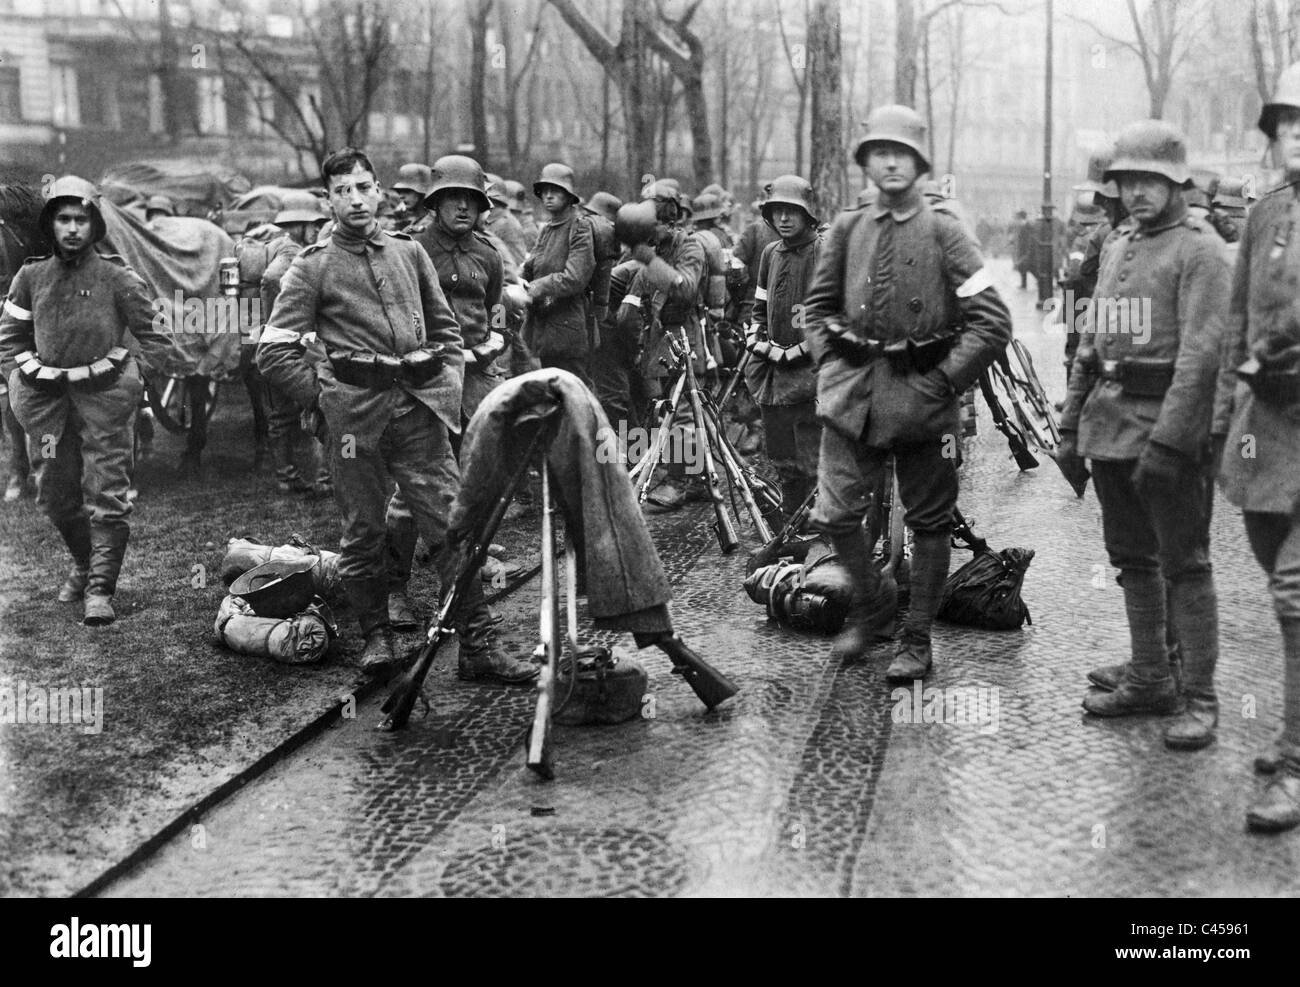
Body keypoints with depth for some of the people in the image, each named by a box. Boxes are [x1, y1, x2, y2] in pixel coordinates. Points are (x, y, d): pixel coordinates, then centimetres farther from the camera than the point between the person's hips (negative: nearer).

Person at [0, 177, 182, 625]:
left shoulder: (118, 279, -5)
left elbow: (150, 335, 1)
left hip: (104, 392, -4)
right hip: (47, 397, 4)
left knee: (107, 494, -6)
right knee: (55, 494, 12)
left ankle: (100, 590, -3)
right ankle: (83, 564, 35)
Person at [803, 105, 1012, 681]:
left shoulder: (944, 234, -4)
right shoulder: (846, 229, 6)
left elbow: (993, 322, -7)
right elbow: (817, 305, 18)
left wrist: (946, 380, -11)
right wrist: (830, 364, 5)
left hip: (924, 398, -2)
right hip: (851, 395, 3)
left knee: (929, 524, 7)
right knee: (834, 515, 0)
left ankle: (917, 640, 21)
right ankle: (870, 611, 24)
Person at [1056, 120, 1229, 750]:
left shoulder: (1199, 250, -8)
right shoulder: (1116, 249, 16)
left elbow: (1201, 353, -17)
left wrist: (1167, 444, -23)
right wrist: (1070, 429, 14)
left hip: (1169, 422, -7)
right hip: (1108, 425, 7)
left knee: (1184, 565, -2)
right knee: (1133, 558, 14)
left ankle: (1200, 699, 7)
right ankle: (1148, 680, 25)